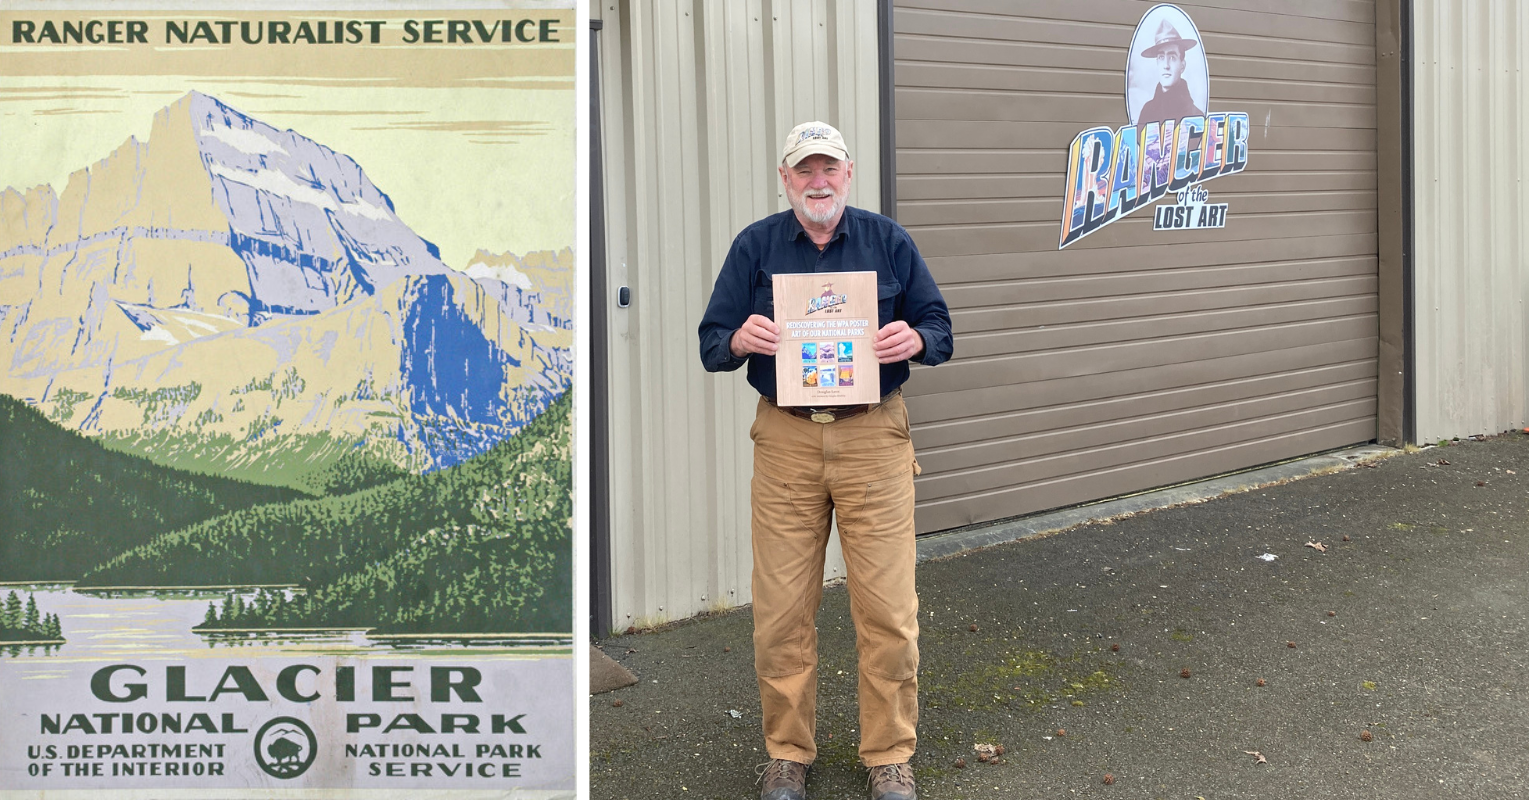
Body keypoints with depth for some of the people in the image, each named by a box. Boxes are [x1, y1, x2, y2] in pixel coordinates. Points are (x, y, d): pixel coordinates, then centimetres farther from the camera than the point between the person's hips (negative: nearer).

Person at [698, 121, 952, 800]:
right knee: (780, 610, 2)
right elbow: (711, 345, 6)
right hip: (785, 439, 1)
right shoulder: (755, 246, 7)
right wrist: (741, 340, -17)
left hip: (873, 437, 0)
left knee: (887, 607, -1)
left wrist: (913, 339, -14)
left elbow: (940, 329, 9)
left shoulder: (888, 241, 7)